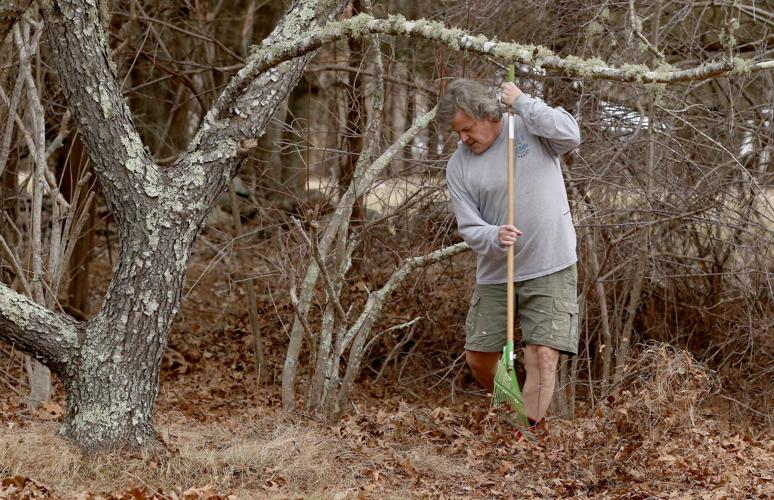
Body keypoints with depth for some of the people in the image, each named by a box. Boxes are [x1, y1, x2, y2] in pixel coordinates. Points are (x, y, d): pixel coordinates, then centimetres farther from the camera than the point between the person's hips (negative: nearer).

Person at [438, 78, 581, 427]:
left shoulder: (530, 126, -5)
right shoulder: (458, 166, -2)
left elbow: (570, 136, -25)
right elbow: (469, 227, -5)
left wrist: (522, 102, -21)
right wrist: (495, 237, -27)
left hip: (551, 270, -3)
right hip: (495, 276, 4)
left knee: (543, 355, -13)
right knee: (478, 357, 11)